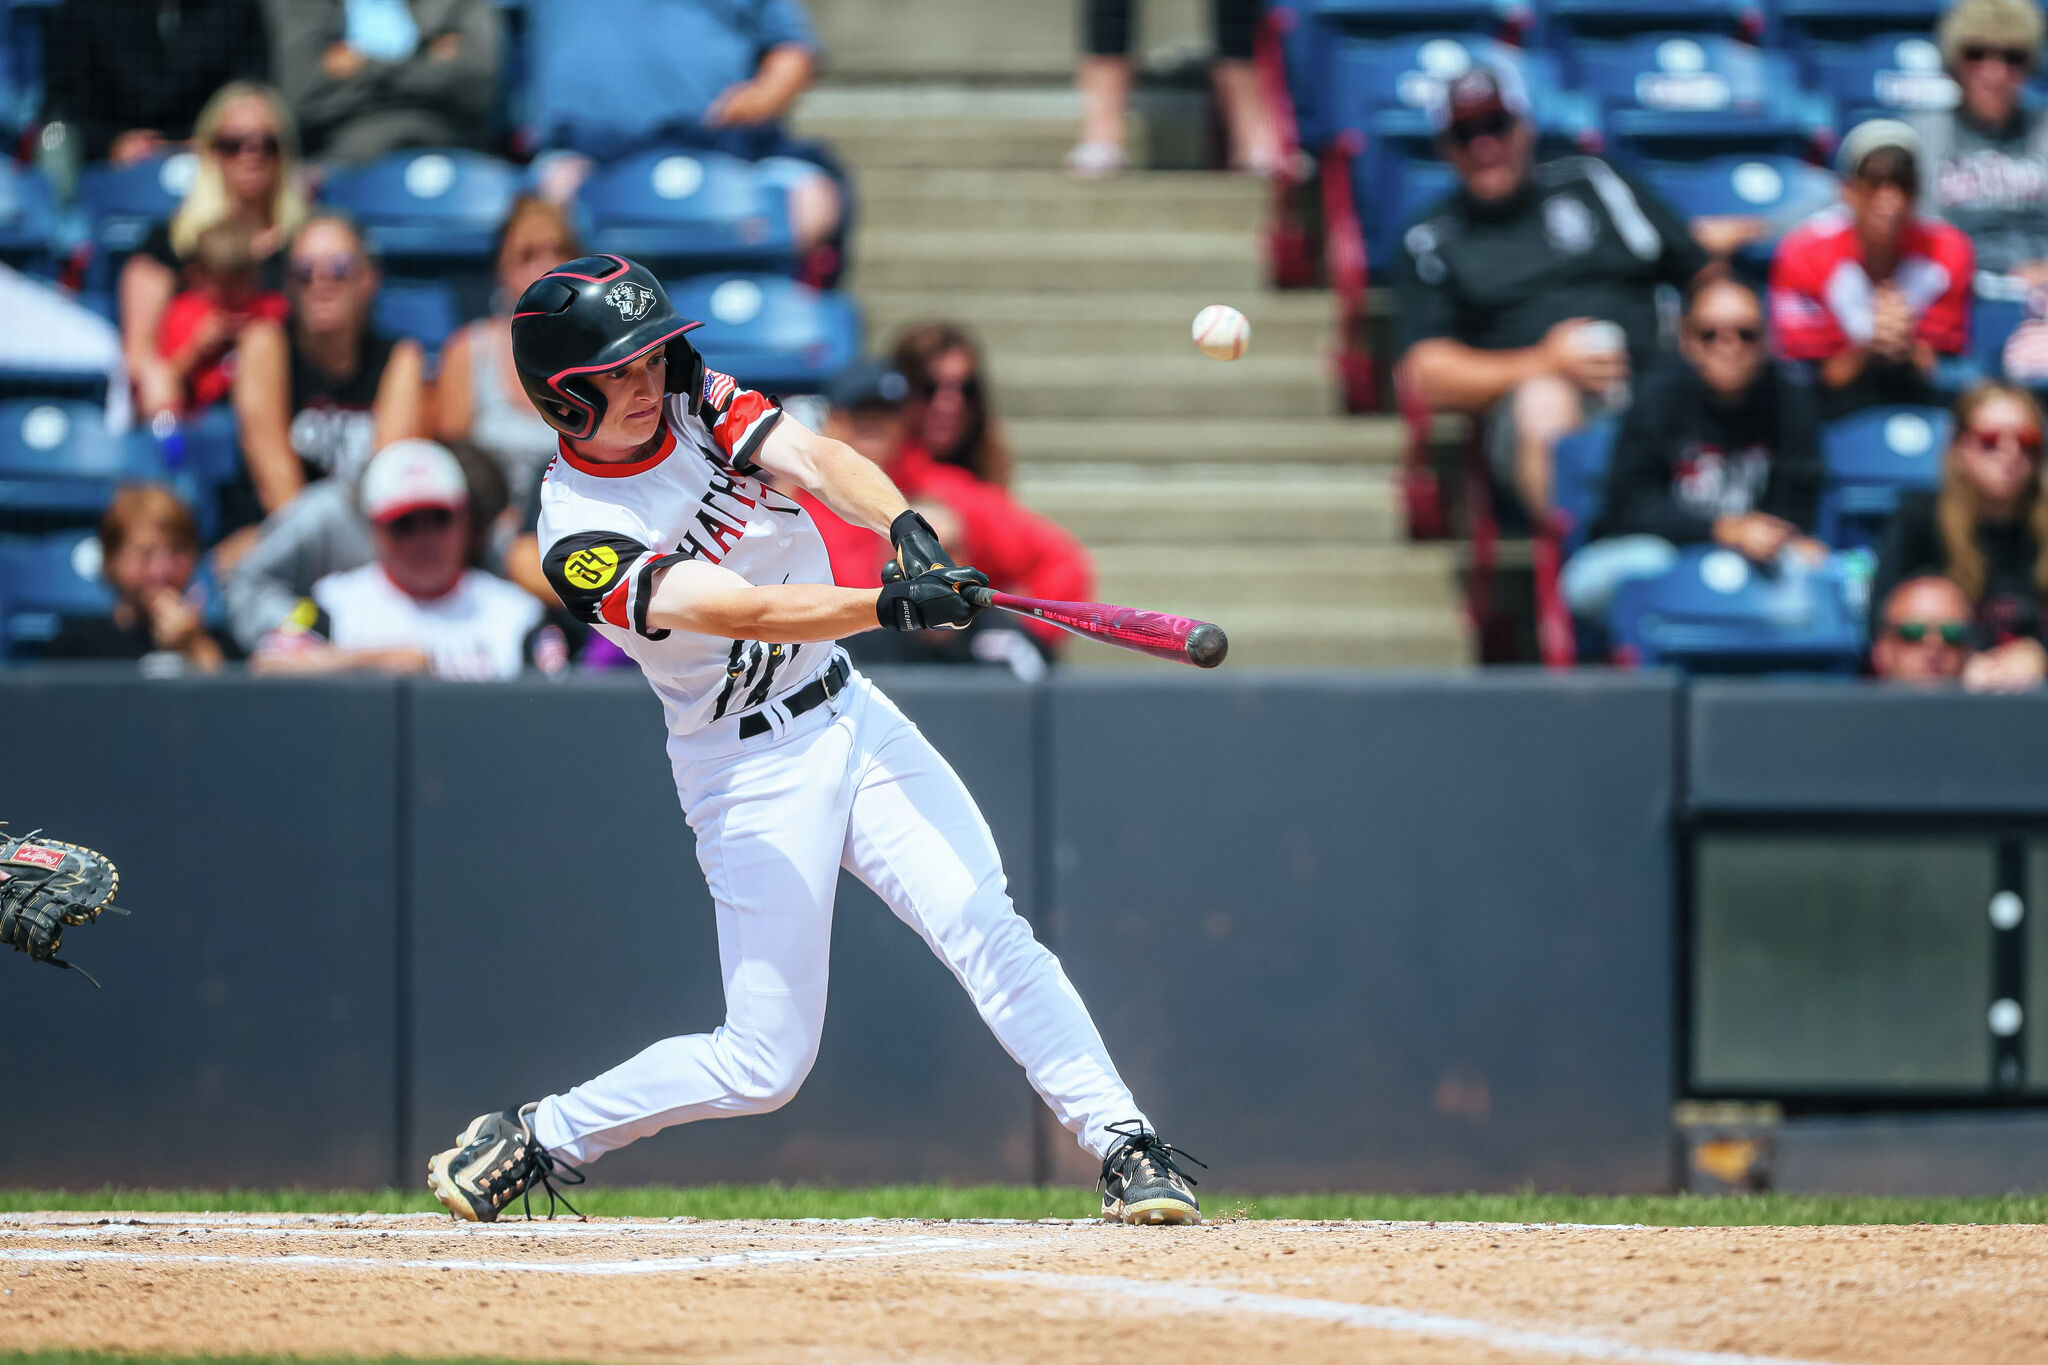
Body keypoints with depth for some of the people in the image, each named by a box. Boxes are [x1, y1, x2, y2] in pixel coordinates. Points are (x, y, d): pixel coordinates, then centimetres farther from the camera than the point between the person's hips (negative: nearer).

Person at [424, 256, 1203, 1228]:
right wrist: (890, 605, -45)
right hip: (751, 771, -5)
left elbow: (814, 461, -19)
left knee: (988, 931, -11)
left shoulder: (700, 406, -1)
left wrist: (902, 525, -40)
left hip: (847, 713, 5)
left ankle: (1125, 1147, -11)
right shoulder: (581, 537, -19)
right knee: (766, 1062, -3)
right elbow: (735, 611, -32)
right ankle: (536, 1137, 15)